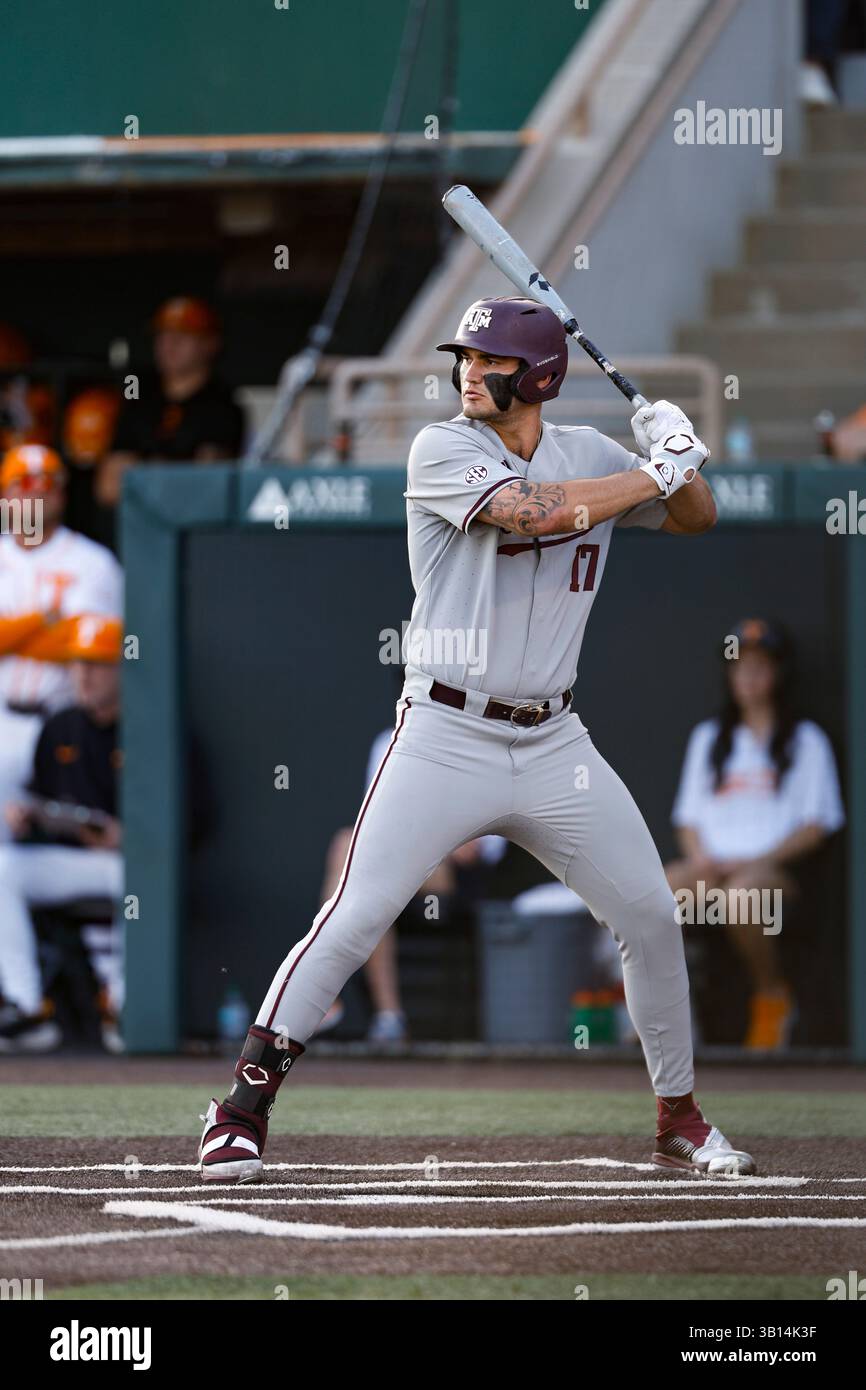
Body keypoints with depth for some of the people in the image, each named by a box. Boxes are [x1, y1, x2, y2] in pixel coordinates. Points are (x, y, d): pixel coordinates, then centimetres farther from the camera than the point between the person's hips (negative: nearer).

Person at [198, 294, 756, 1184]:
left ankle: (678, 1122, 22)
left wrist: (678, 452, -2)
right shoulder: (442, 451, -8)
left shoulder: (586, 453, 8)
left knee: (650, 916, 6)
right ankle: (245, 1103, -6)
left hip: (553, 744, 5)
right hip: (446, 736, -5)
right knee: (357, 917, -14)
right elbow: (534, 511, -24)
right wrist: (655, 475, -15)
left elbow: (697, 519, 19)